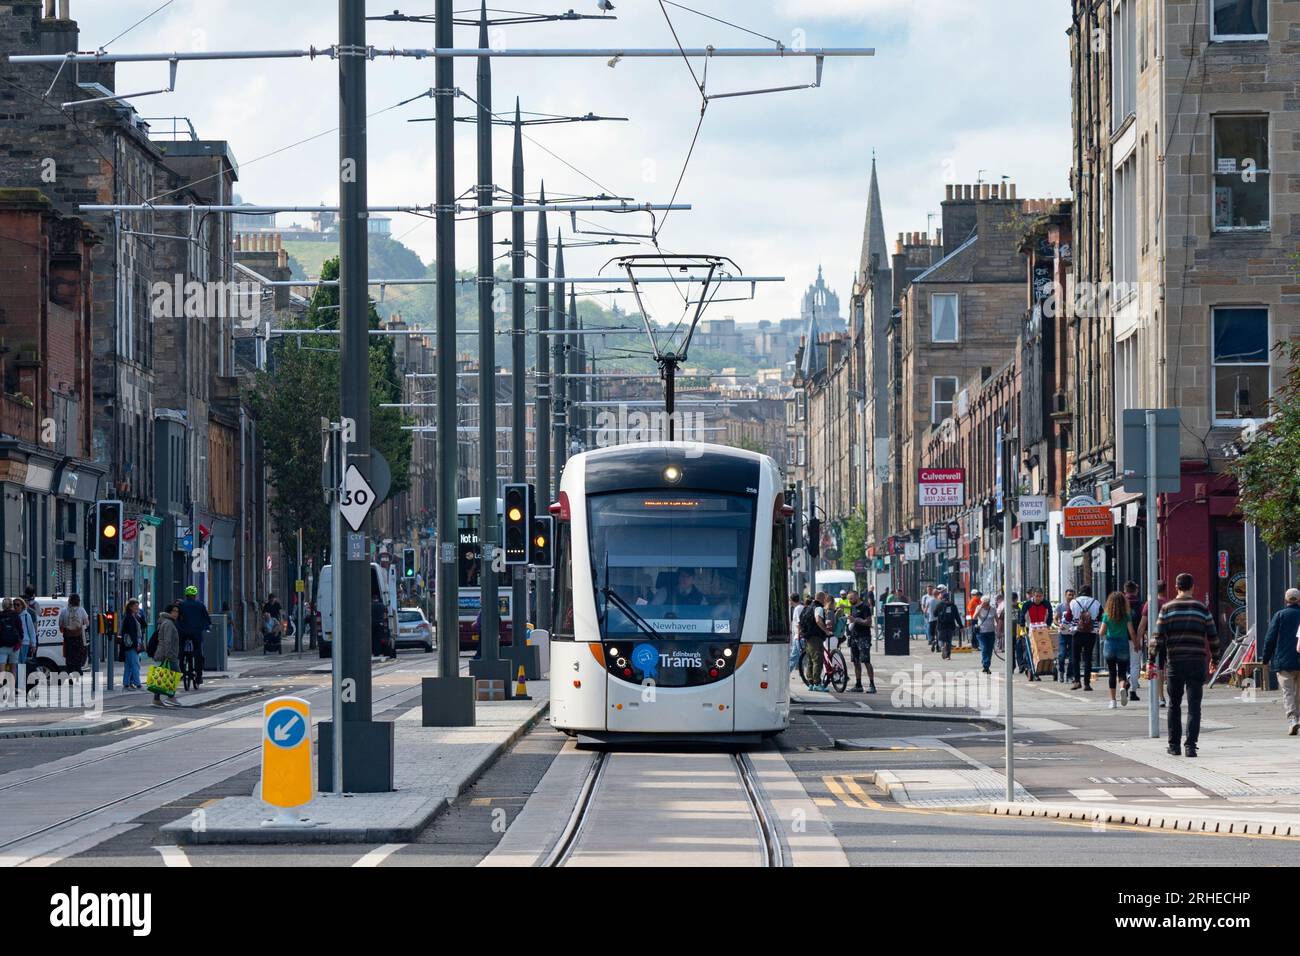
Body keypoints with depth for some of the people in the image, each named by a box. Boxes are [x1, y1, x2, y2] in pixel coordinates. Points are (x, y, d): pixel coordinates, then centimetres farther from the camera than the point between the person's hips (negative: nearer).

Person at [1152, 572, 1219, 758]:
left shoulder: (1167, 609, 1)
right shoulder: (1202, 609, 3)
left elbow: (1159, 638, -3)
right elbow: (1213, 638, 7)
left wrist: (1152, 661, 0)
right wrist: (1214, 659, 21)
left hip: (1174, 662, 0)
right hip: (1197, 663, 0)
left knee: (1174, 705, 14)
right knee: (1194, 706, -1)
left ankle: (1174, 744, 17)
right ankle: (1190, 745, -11)